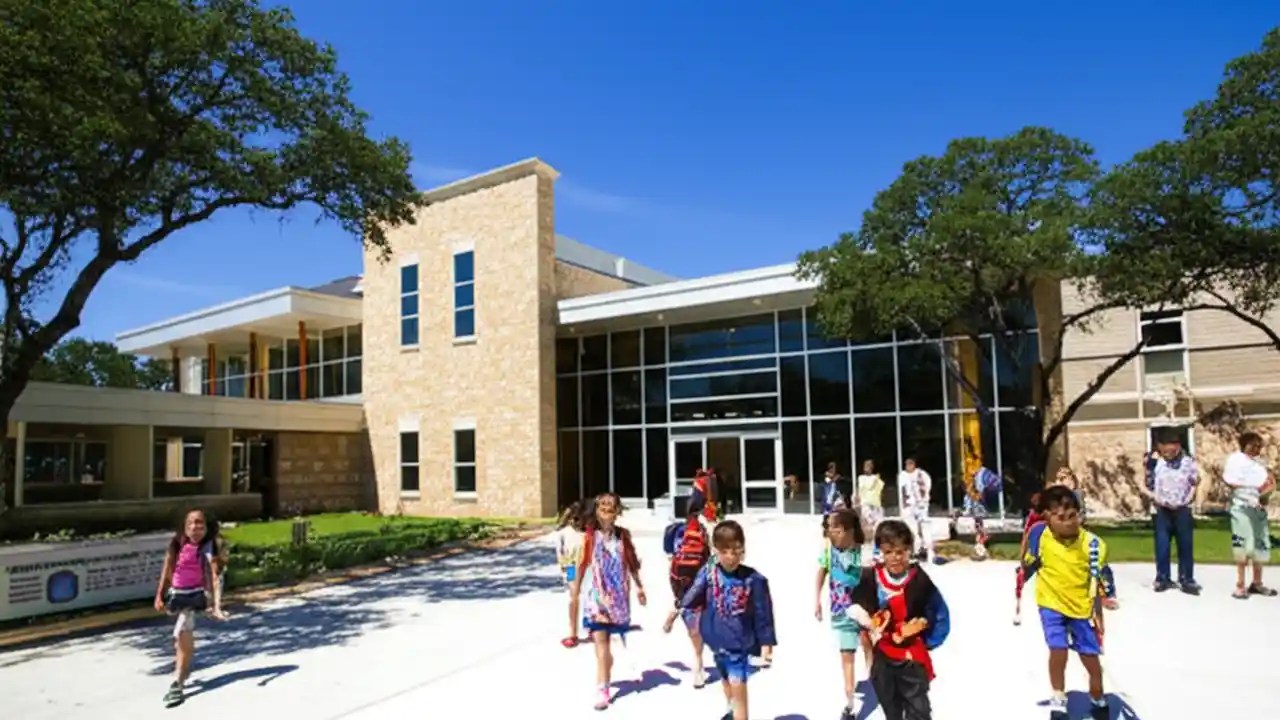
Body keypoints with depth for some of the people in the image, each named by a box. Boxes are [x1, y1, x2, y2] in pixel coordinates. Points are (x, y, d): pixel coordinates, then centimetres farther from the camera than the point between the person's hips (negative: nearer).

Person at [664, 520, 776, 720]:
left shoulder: (753, 579, -16)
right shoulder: (707, 574, -11)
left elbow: (763, 614, -9)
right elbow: (691, 597, 3)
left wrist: (766, 643, -7)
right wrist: (672, 615, 9)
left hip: (740, 642, -4)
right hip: (718, 640, 4)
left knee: (738, 688, -11)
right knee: (726, 680, 25)